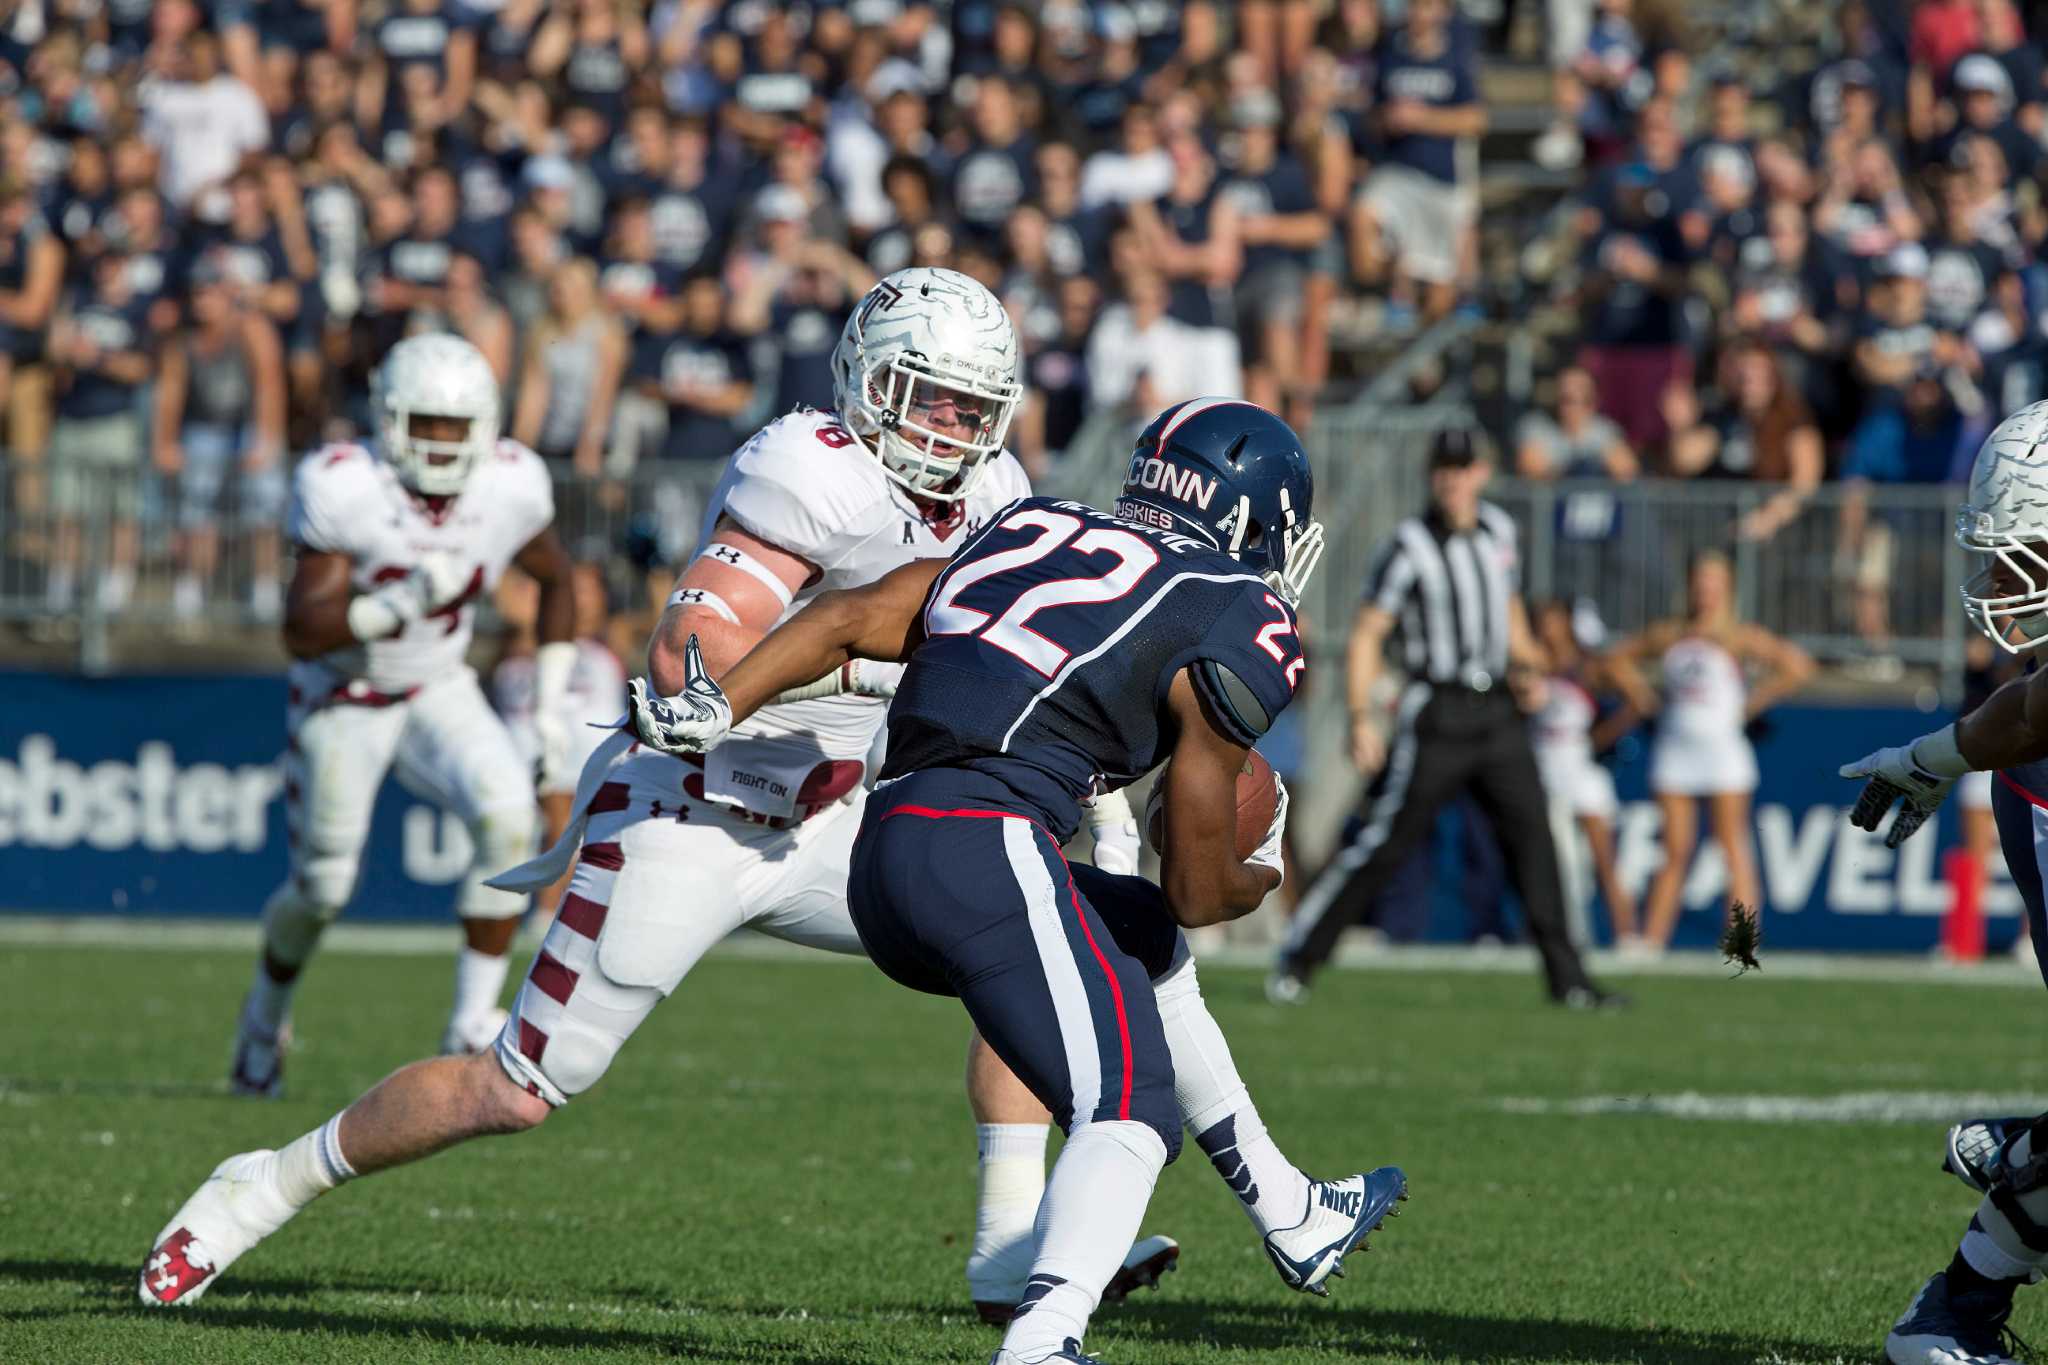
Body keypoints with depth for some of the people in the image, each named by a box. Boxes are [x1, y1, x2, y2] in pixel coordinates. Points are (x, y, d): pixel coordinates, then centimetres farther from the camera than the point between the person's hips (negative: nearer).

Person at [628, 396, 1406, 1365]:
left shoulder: (1037, 537, 24)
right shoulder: (1237, 624, 3)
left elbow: (854, 617, 14)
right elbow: (1198, 890, 5)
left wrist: (718, 709, 12)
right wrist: (1262, 877, 26)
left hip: (883, 859, 8)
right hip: (987, 849, -8)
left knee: (1151, 951, 29)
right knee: (1129, 1111, -12)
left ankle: (1293, 1219, 39)